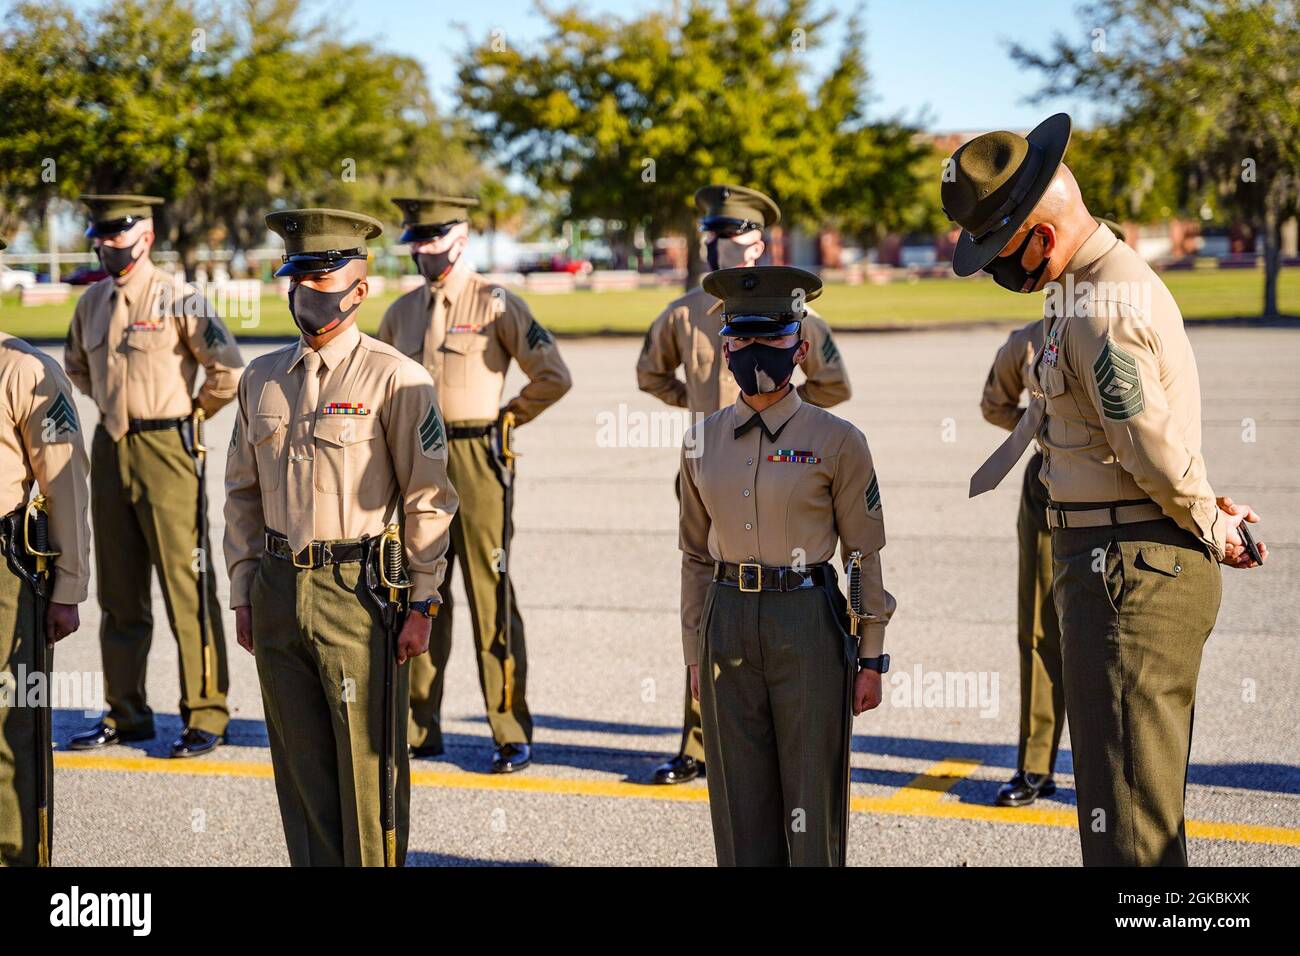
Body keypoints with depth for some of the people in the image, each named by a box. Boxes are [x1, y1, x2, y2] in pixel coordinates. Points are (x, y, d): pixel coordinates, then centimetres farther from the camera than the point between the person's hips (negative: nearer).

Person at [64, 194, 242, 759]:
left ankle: (204, 717, 1)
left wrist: (191, 412, 1)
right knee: (119, 594, 11)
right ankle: (125, 715, 19)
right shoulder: (91, 304, 11)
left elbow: (229, 369, -10)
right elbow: (76, 366, 30)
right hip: (109, 451, 7)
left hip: (165, 449, -6)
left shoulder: (177, 302, -8)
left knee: (187, 589, -5)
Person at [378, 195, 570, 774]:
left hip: (476, 460, -5)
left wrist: (506, 417, 0)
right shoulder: (401, 312, 12)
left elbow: (553, 376, -6)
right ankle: (418, 728, 16)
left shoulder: (497, 304, -4)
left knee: (491, 596, -4)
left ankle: (512, 735, 1)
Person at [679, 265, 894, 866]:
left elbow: (864, 555, -1)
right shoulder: (702, 444, 7)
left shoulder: (835, 441, -4)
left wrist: (871, 659, -3)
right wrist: (695, 653, 12)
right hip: (728, 627, 4)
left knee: (812, 795, 2)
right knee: (741, 800, 8)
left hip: (808, 628, -4)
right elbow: (695, 555, 13)